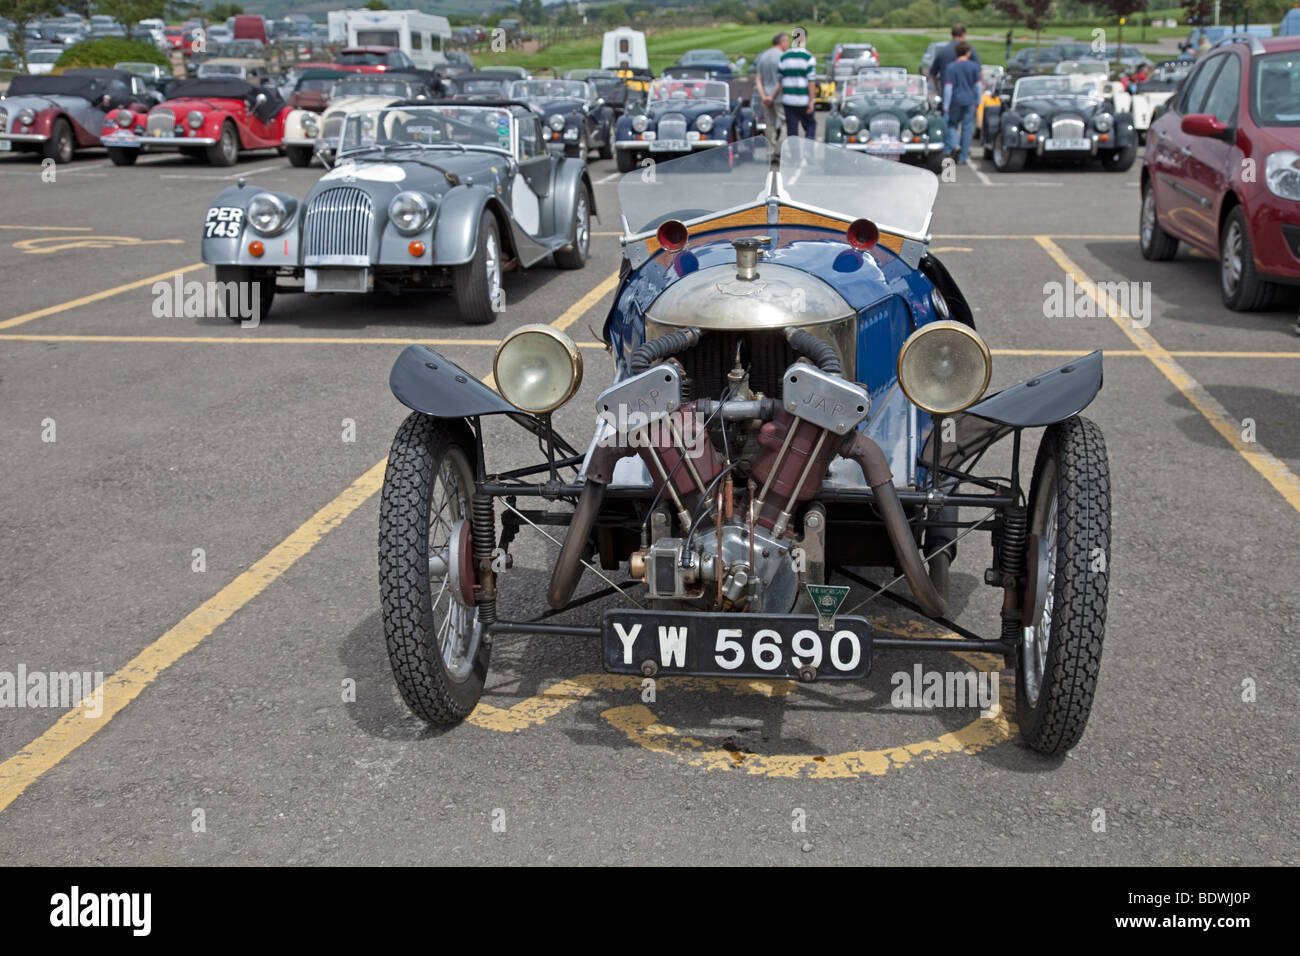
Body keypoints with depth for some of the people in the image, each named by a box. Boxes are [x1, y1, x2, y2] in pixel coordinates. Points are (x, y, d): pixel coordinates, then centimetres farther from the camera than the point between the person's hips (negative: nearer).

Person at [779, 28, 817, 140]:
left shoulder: (783, 57, 4)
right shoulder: (809, 57, -9)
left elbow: (779, 80, 7)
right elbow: (811, 81, -13)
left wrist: (782, 97, 16)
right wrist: (811, 101, -11)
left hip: (789, 100, 3)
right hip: (804, 100, -3)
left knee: (791, 130, 7)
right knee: (810, 125, 13)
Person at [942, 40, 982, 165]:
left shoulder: (951, 67, -8)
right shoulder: (974, 66, -2)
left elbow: (948, 87, -10)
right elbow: (978, 85, 2)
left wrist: (946, 106, -7)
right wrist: (978, 101, 14)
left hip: (956, 101, -1)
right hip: (969, 100, 1)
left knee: (952, 123, 15)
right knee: (967, 127, 7)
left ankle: (952, 147, -10)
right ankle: (963, 158, 9)